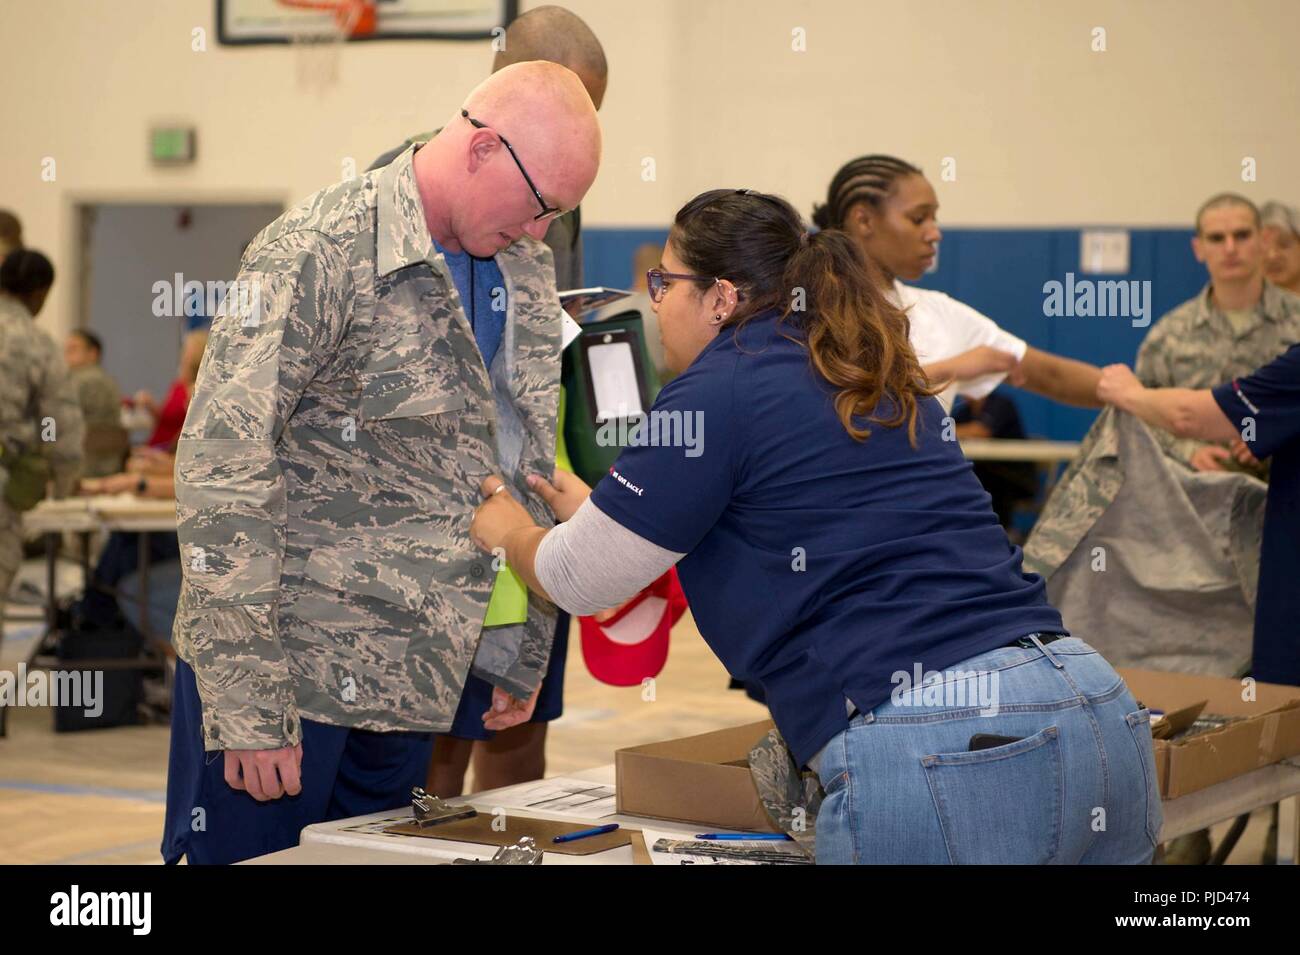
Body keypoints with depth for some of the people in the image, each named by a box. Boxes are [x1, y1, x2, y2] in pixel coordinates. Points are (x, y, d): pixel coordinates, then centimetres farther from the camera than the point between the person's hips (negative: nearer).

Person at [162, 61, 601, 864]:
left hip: (409, 676, 7)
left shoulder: (529, 275, 9)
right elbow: (220, 471, -19)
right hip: (286, 658, -6)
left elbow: (535, 471, 19)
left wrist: (526, 654, 17)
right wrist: (248, 704, -21)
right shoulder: (319, 254, -14)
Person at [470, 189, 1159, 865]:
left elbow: (577, 581, 9)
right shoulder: (881, 383, 22)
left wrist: (508, 528, 32)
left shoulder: (722, 389, -1)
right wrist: (600, 515, 49)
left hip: (934, 755, -8)